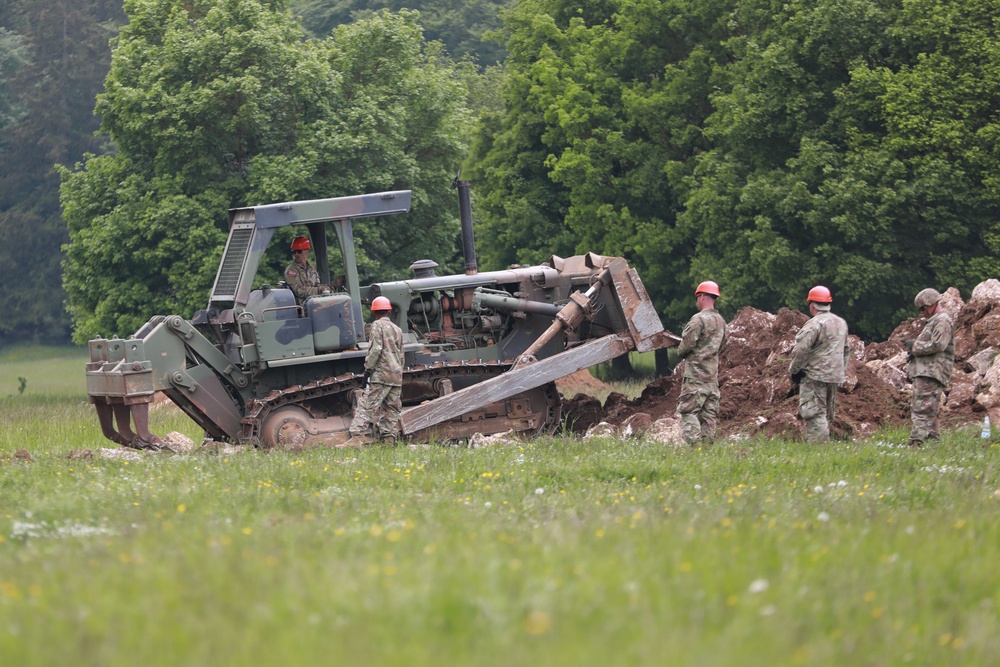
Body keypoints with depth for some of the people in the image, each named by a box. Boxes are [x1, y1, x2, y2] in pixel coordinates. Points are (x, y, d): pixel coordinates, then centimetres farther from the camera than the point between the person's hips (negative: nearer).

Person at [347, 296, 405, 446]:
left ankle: (358, 437, -21)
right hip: (396, 376, 7)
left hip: (381, 374, -7)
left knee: (366, 405, -11)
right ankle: (390, 439, 4)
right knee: (392, 408, 9)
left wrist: (368, 368, -10)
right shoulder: (397, 329, 19)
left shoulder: (378, 325, -3)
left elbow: (375, 349, -14)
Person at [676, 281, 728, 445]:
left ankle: (692, 444, -15)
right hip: (713, 376, 8)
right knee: (709, 415, 9)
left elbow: (686, 344, -14)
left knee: (689, 412, -6)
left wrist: (680, 353, 6)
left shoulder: (699, 319, -13)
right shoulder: (721, 321, 12)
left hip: (695, 375, -8)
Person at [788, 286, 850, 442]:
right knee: (826, 414, 16)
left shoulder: (814, 324, -16)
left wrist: (794, 370, -6)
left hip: (815, 376, -8)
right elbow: (846, 349, 22)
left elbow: (801, 350, -19)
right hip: (835, 376, 8)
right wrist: (842, 370, 27)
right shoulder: (841, 323, 12)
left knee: (815, 414, -9)